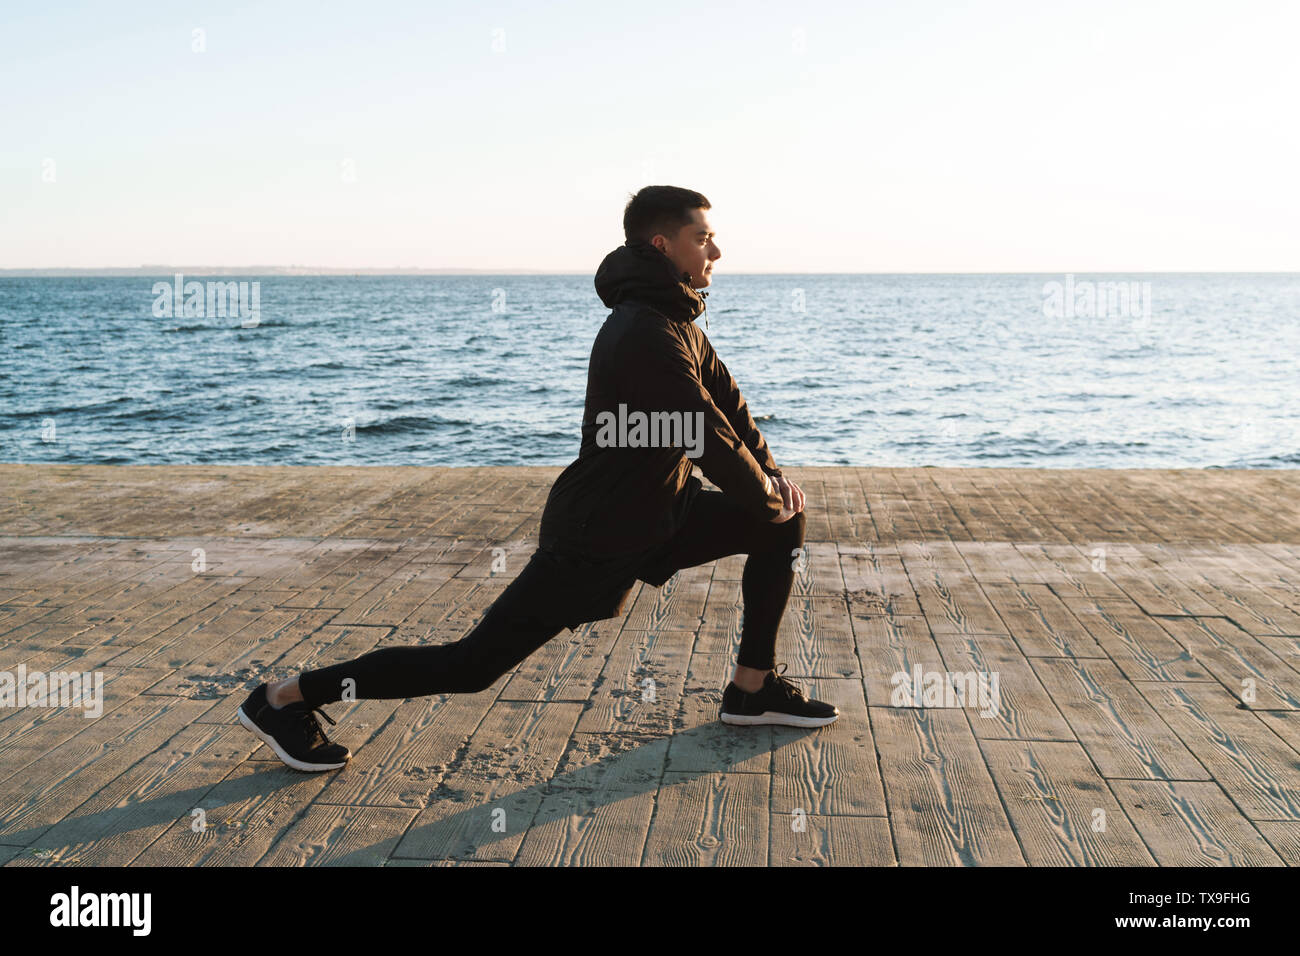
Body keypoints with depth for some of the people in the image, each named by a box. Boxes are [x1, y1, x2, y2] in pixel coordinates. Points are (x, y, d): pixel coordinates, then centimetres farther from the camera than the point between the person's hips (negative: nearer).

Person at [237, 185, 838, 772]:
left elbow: (727, 400, 15)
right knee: (473, 666, -6)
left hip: (655, 516, 10)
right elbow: (709, 440, -24)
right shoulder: (647, 335, -24)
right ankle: (284, 698, 5)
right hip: (596, 539, -10)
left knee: (783, 523, 8)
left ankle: (754, 688, 17)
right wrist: (768, 495, -8)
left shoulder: (675, 317, 8)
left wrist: (772, 476, 4)